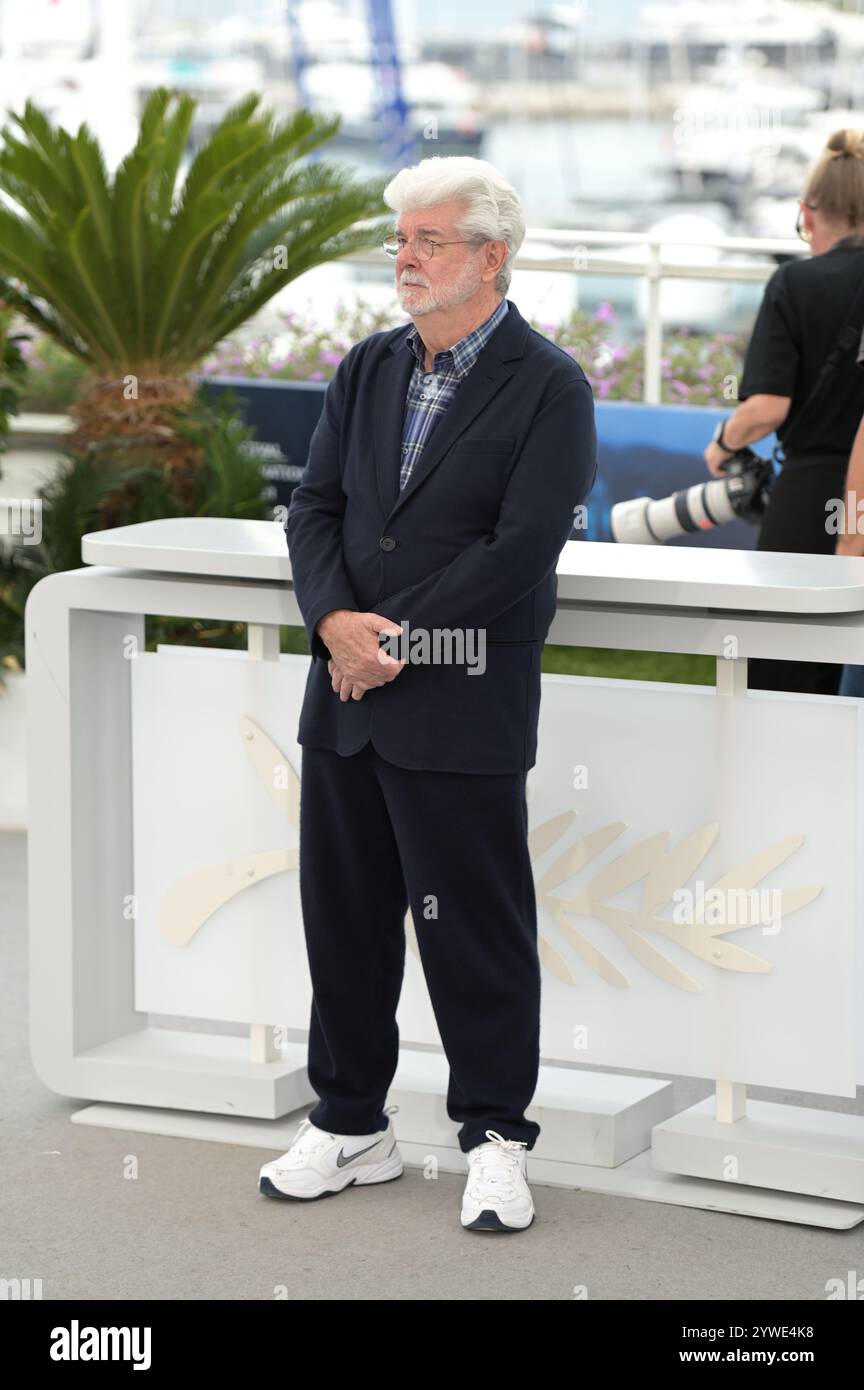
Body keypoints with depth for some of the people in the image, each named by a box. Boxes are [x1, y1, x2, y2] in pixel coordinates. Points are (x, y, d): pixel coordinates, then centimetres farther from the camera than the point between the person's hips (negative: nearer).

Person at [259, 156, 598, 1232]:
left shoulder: (549, 390, -6)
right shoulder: (365, 371, 13)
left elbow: (521, 547, -14)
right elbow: (315, 507, 8)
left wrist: (398, 639, -15)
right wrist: (337, 621, -11)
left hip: (463, 709, -6)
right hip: (346, 698, 6)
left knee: (475, 930, 0)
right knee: (343, 919, 12)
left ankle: (495, 1138, 12)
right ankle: (350, 1124, 24)